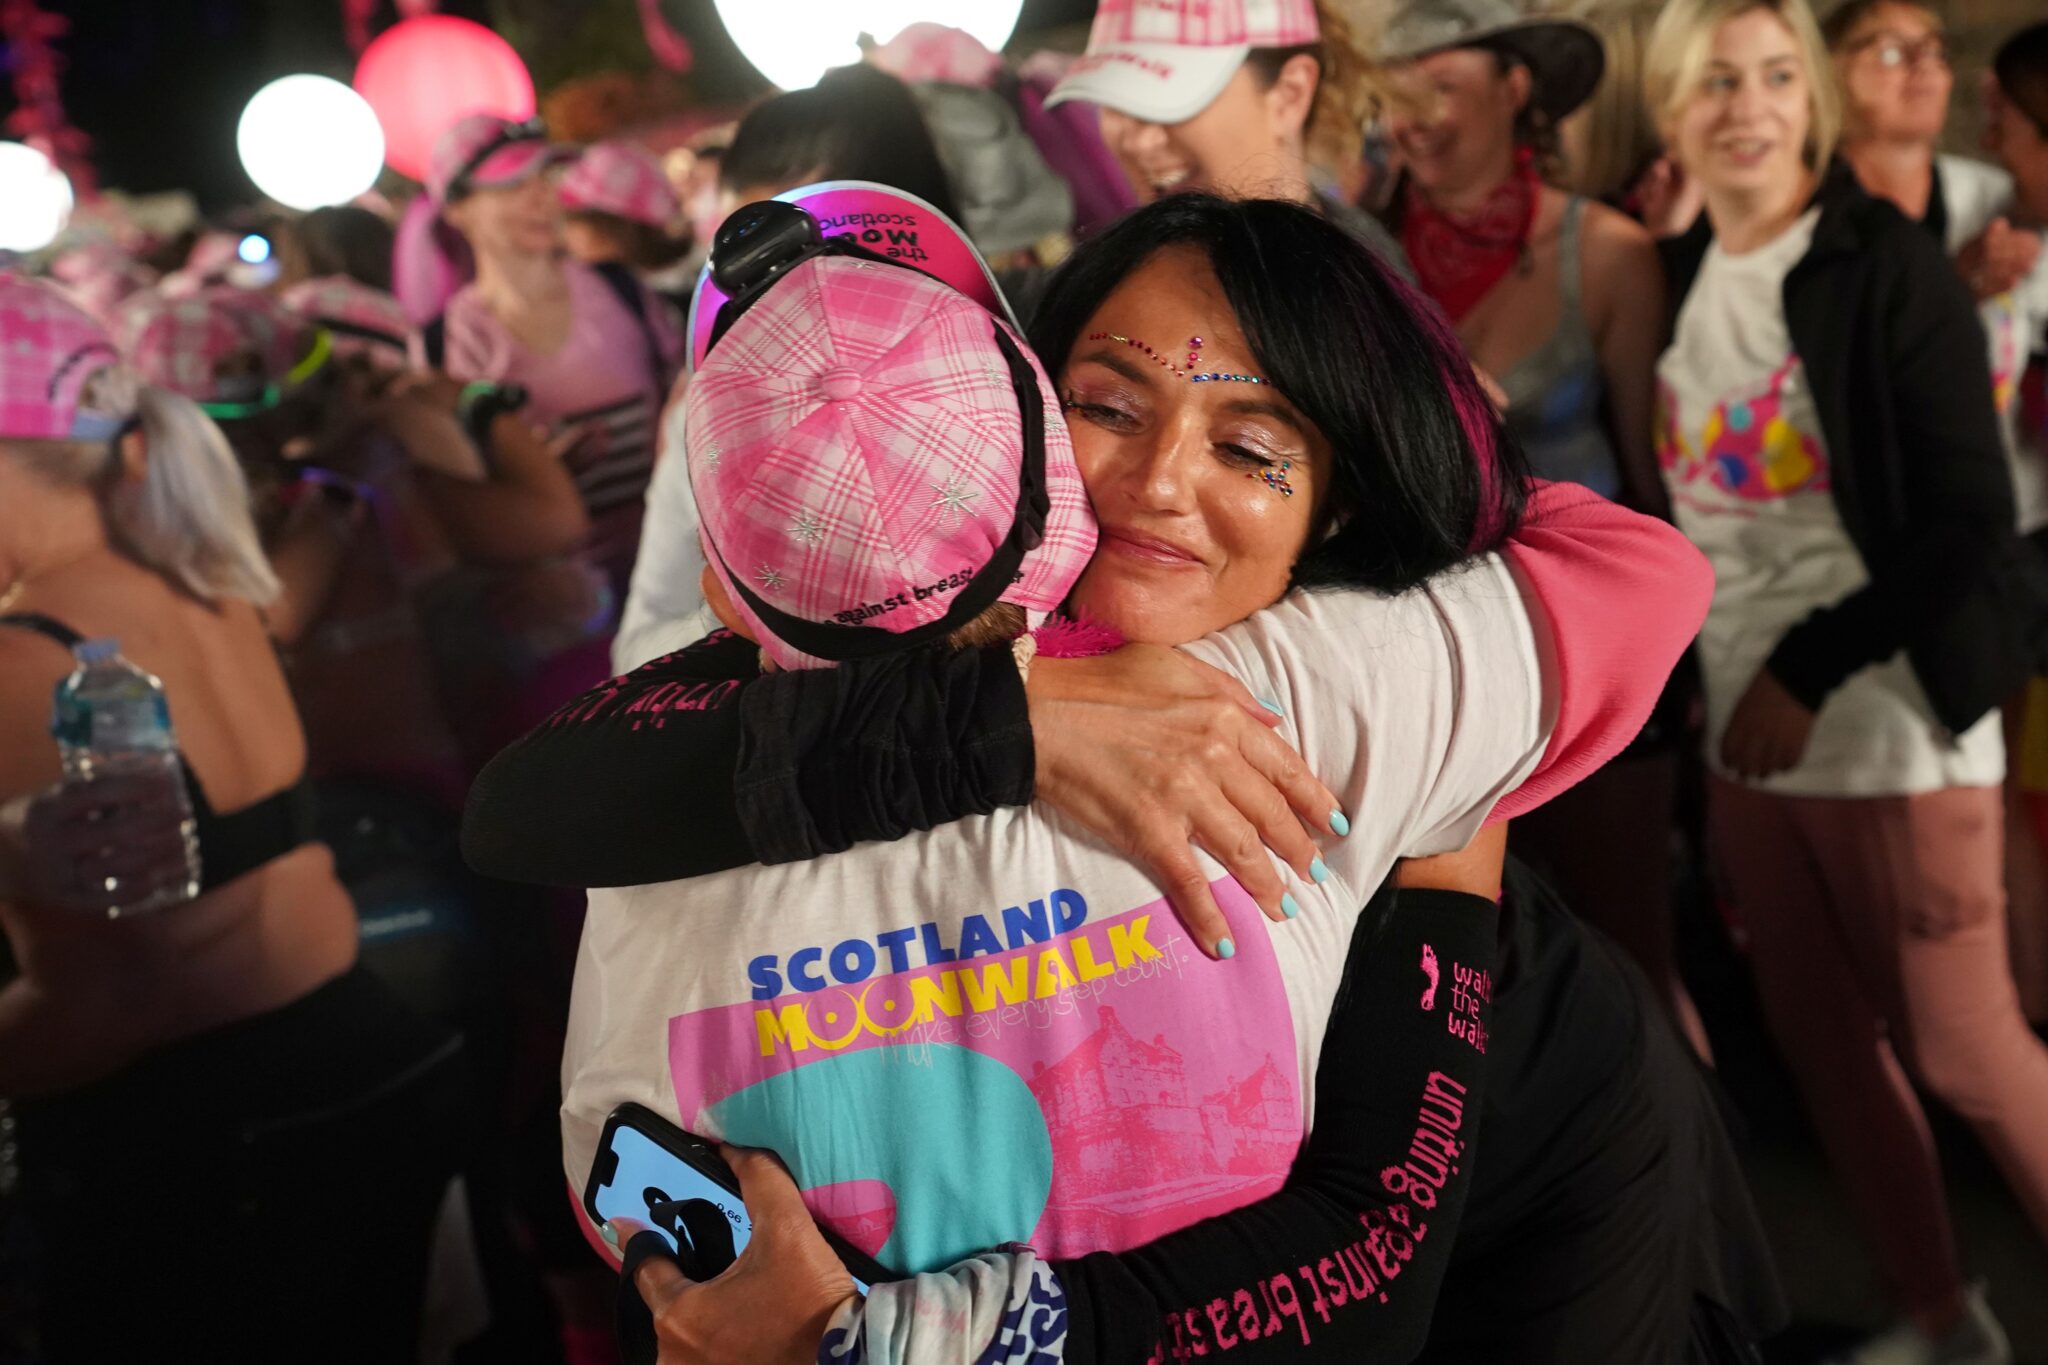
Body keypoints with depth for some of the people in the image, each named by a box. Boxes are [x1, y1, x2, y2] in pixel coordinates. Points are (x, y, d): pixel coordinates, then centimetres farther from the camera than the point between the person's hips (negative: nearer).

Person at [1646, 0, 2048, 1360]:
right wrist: (1713, 680, 7)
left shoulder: (1891, 267, -8)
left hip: (1890, 729, -6)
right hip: (1747, 735, 6)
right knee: (1822, 1041, 12)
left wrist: (1810, 670, -13)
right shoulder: (1683, 275, 8)